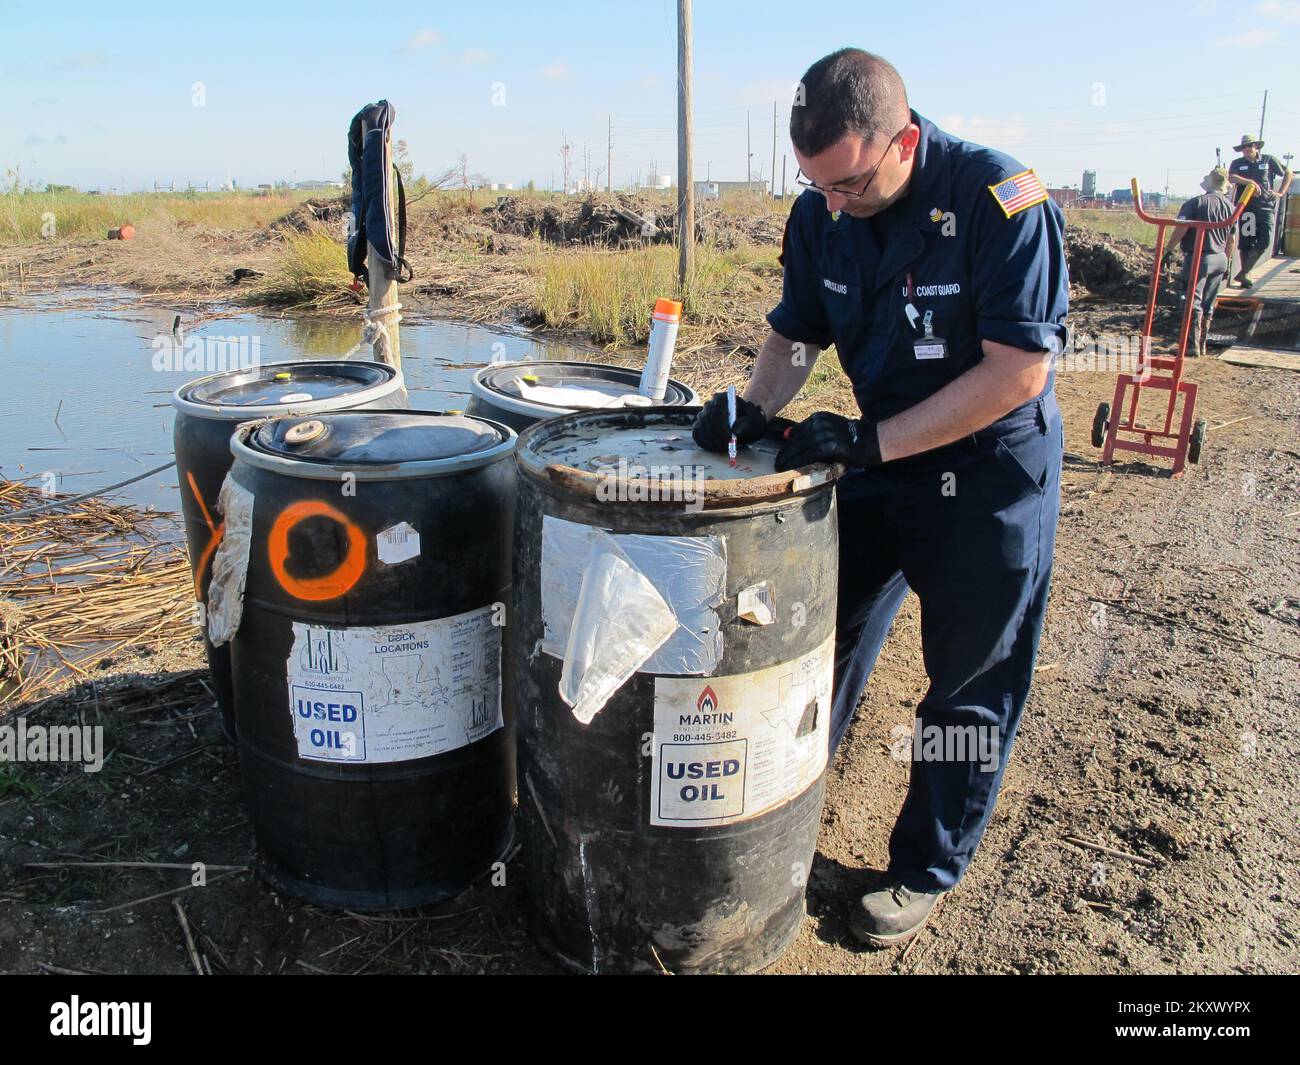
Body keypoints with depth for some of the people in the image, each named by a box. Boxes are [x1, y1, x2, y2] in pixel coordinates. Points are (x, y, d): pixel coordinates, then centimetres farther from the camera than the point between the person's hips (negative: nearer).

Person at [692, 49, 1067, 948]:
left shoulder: (1001, 201, -23)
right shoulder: (820, 215, -6)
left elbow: (1019, 370, -26)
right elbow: (796, 334, 6)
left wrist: (873, 439, -28)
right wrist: (755, 407, -14)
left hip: (991, 472, -5)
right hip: (880, 460, 5)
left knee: (970, 688, 8)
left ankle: (927, 871, 27)